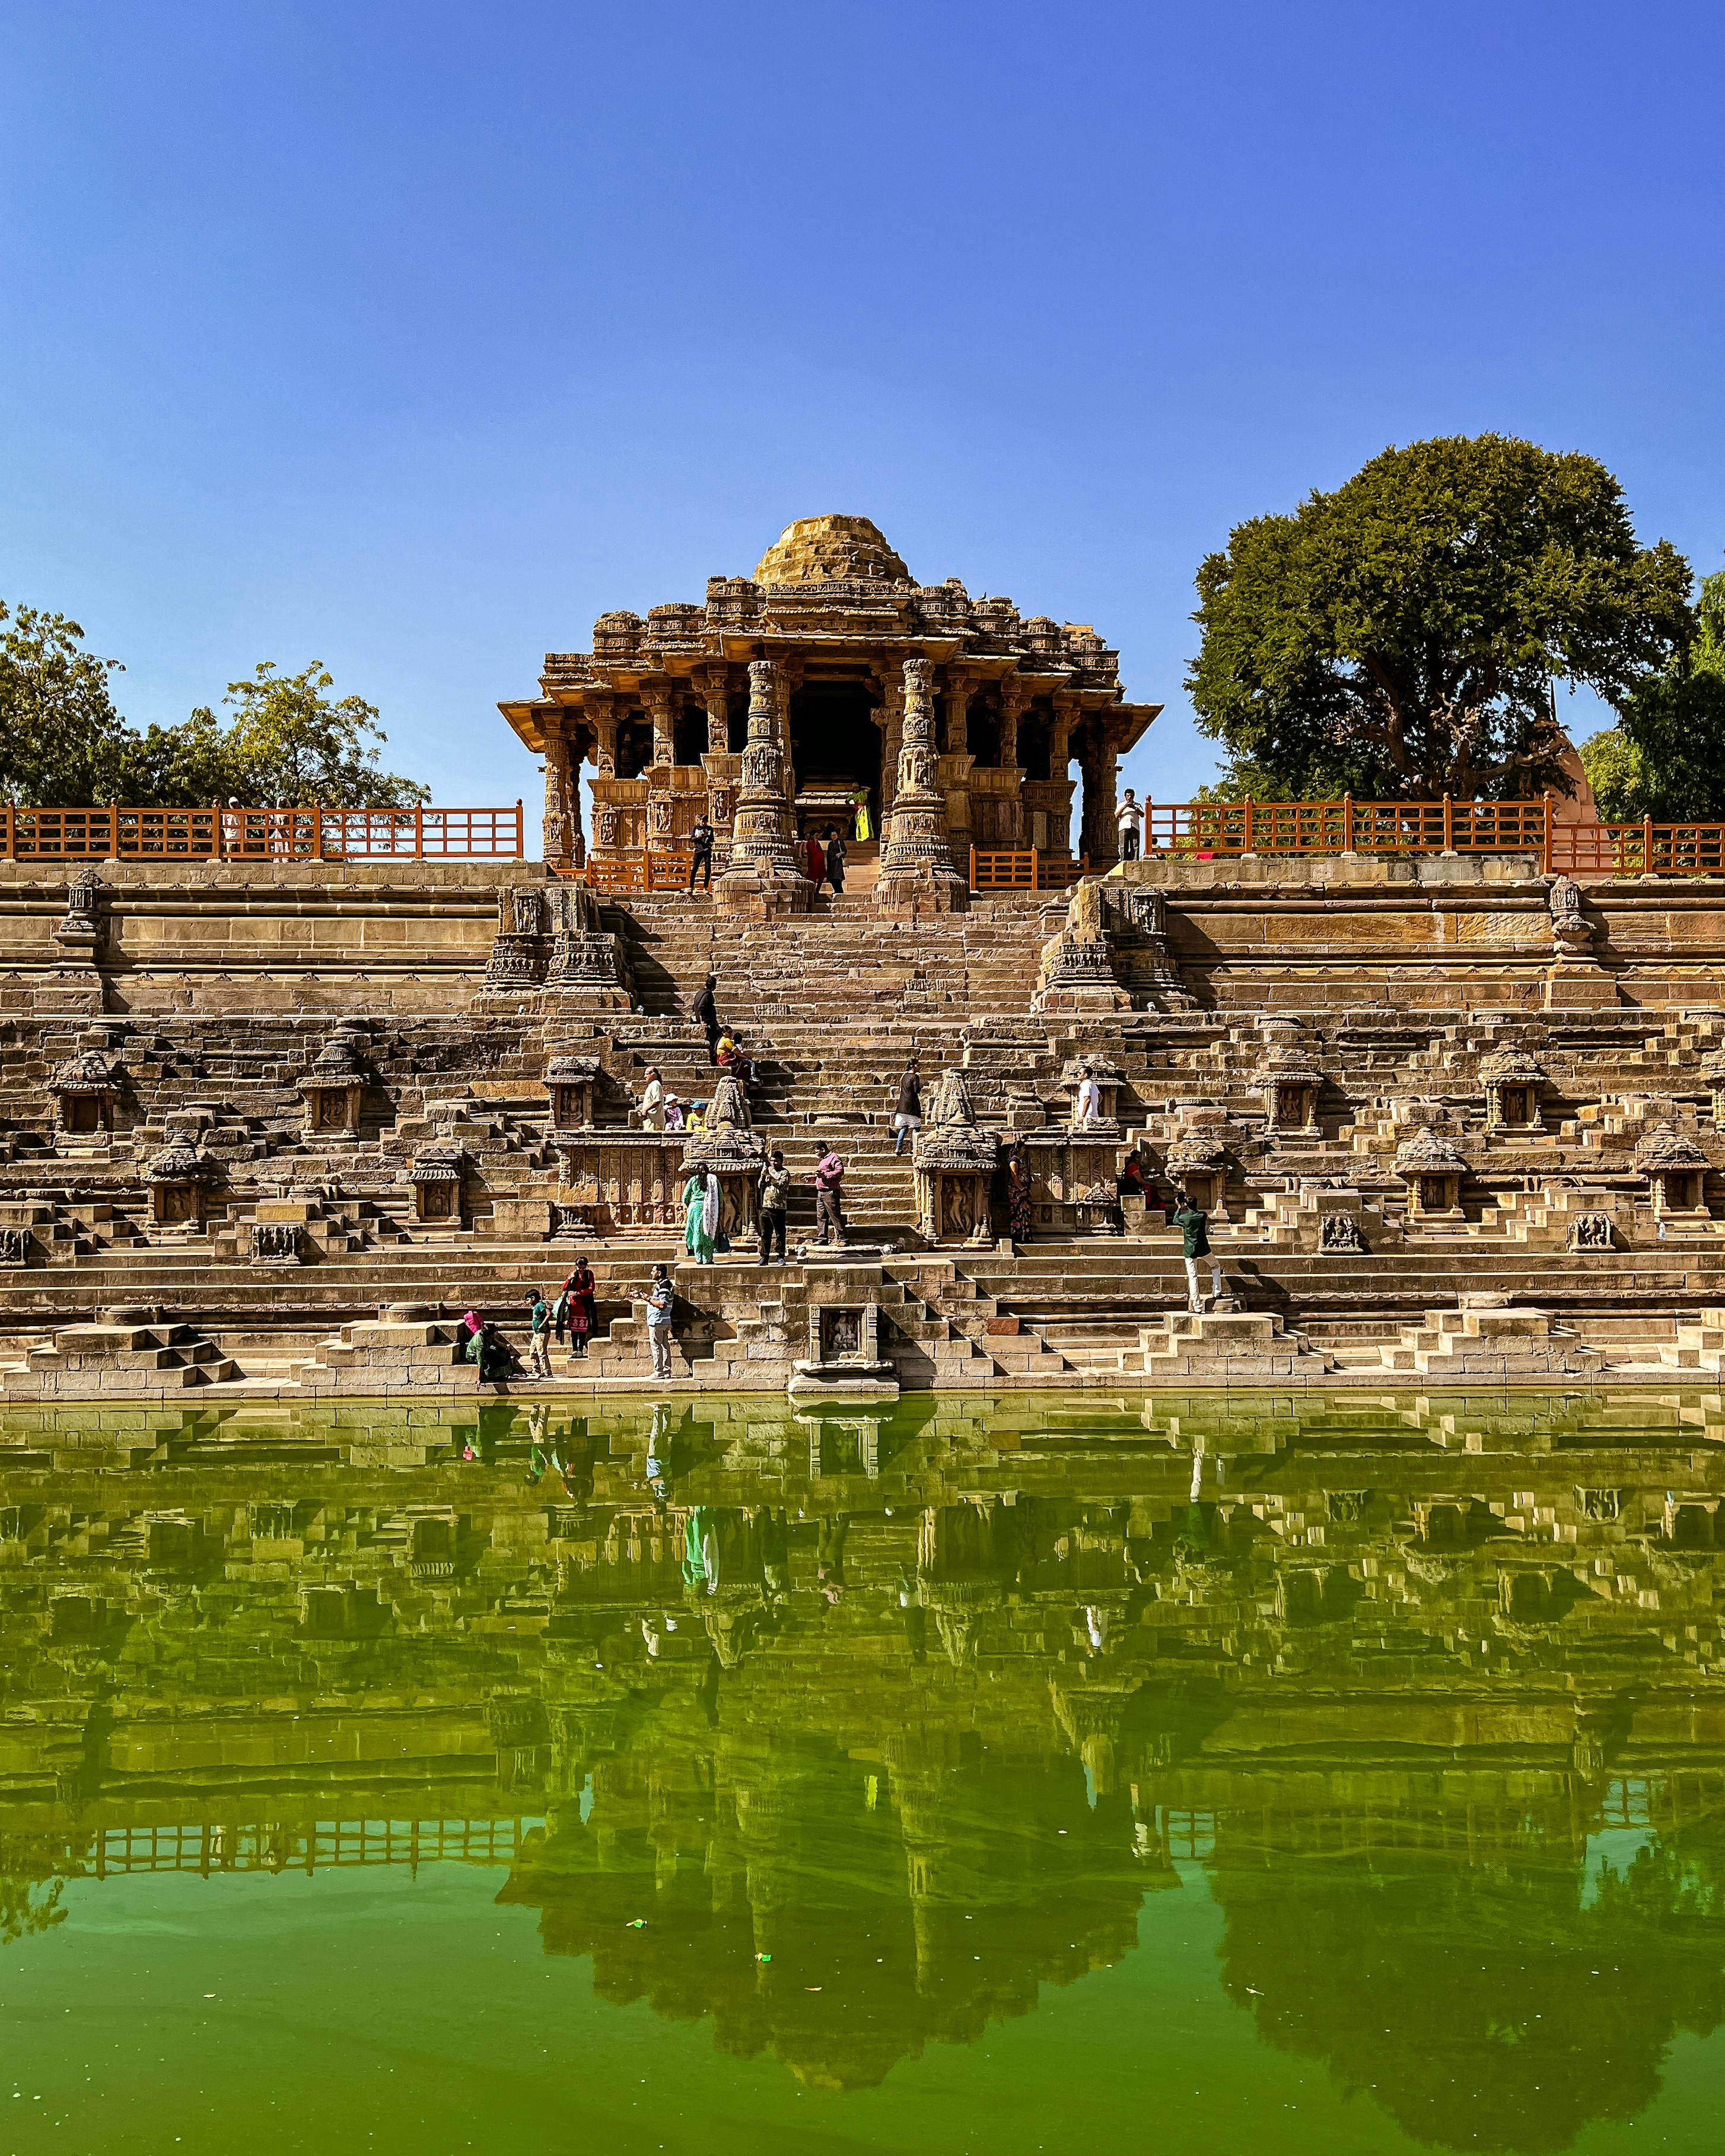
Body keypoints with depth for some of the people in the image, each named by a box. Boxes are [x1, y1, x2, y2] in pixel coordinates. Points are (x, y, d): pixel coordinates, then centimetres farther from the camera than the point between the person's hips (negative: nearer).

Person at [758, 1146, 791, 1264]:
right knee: (765, 1233, 7)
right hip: (766, 1206, 5)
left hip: (779, 1207, -5)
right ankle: (765, 1257, 11)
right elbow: (761, 1186, 11)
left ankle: (781, 1257, 1)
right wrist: (763, 1176, -5)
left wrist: (770, 1176, -20)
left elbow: (781, 1185, -17)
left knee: (780, 1233, -3)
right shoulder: (769, 1171, 16)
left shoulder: (785, 1173, -1)